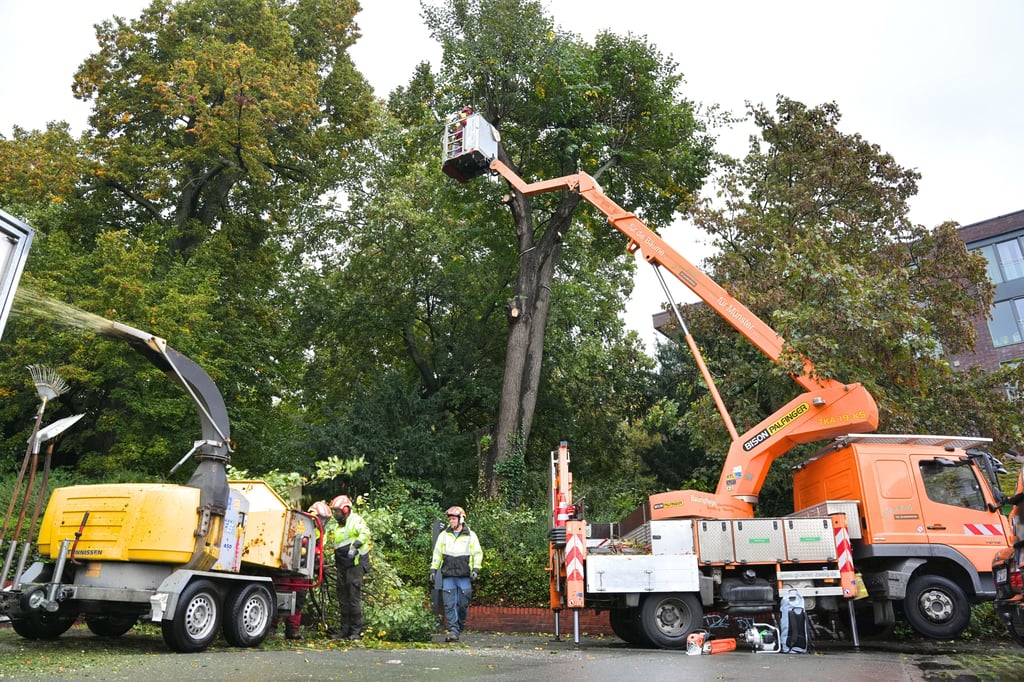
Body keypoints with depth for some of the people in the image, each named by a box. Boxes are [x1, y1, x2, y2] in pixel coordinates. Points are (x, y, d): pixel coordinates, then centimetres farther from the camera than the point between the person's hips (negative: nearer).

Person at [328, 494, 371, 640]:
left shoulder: (355, 520, -8)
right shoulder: (338, 526, 21)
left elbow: (365, 533, -25)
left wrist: (355, 545, -37)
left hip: (355, 563, -9)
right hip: (342, 565, 9)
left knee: (354, 597, -7)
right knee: (343, 597, 10)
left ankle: (356, 631, -1)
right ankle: (345, 629, 18)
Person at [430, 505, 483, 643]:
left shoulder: (471, 535, 4)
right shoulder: (444, 535, 9)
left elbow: (478, 553, 7)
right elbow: (437, 553, 15)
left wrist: (476, 569, -3)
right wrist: (433, 569, 10)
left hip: (464, 576, -1)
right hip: (448, 575, 1)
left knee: (463, 604, 2)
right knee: (450, 604, -4)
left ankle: (460, 628, 20)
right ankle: (453, 631, -2)